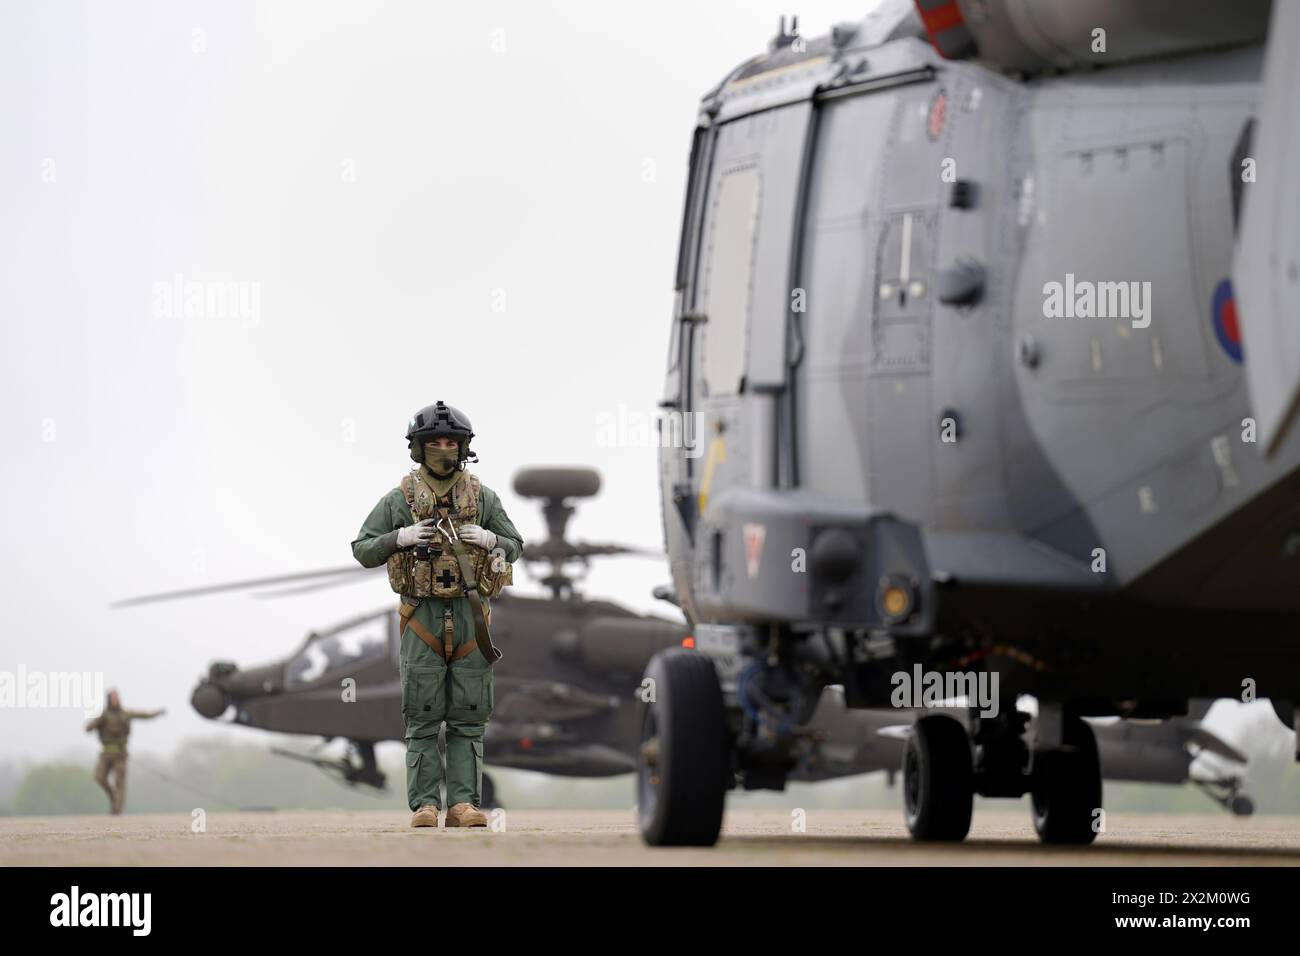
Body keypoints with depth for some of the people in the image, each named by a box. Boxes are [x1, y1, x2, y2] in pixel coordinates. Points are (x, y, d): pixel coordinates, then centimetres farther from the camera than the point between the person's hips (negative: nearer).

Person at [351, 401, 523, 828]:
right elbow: (362, 550, 5)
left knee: (468, 717, 1)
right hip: (422, 616, -1)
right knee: (423, 718, -1)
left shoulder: (483, 497, 7)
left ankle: (463, 803, 2)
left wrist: (490, 539, -9)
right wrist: (400, 538, -12)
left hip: (471, 614, 1)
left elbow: (515, 547, 13)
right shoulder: (399, 499, 3)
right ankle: (424, 805, 1)